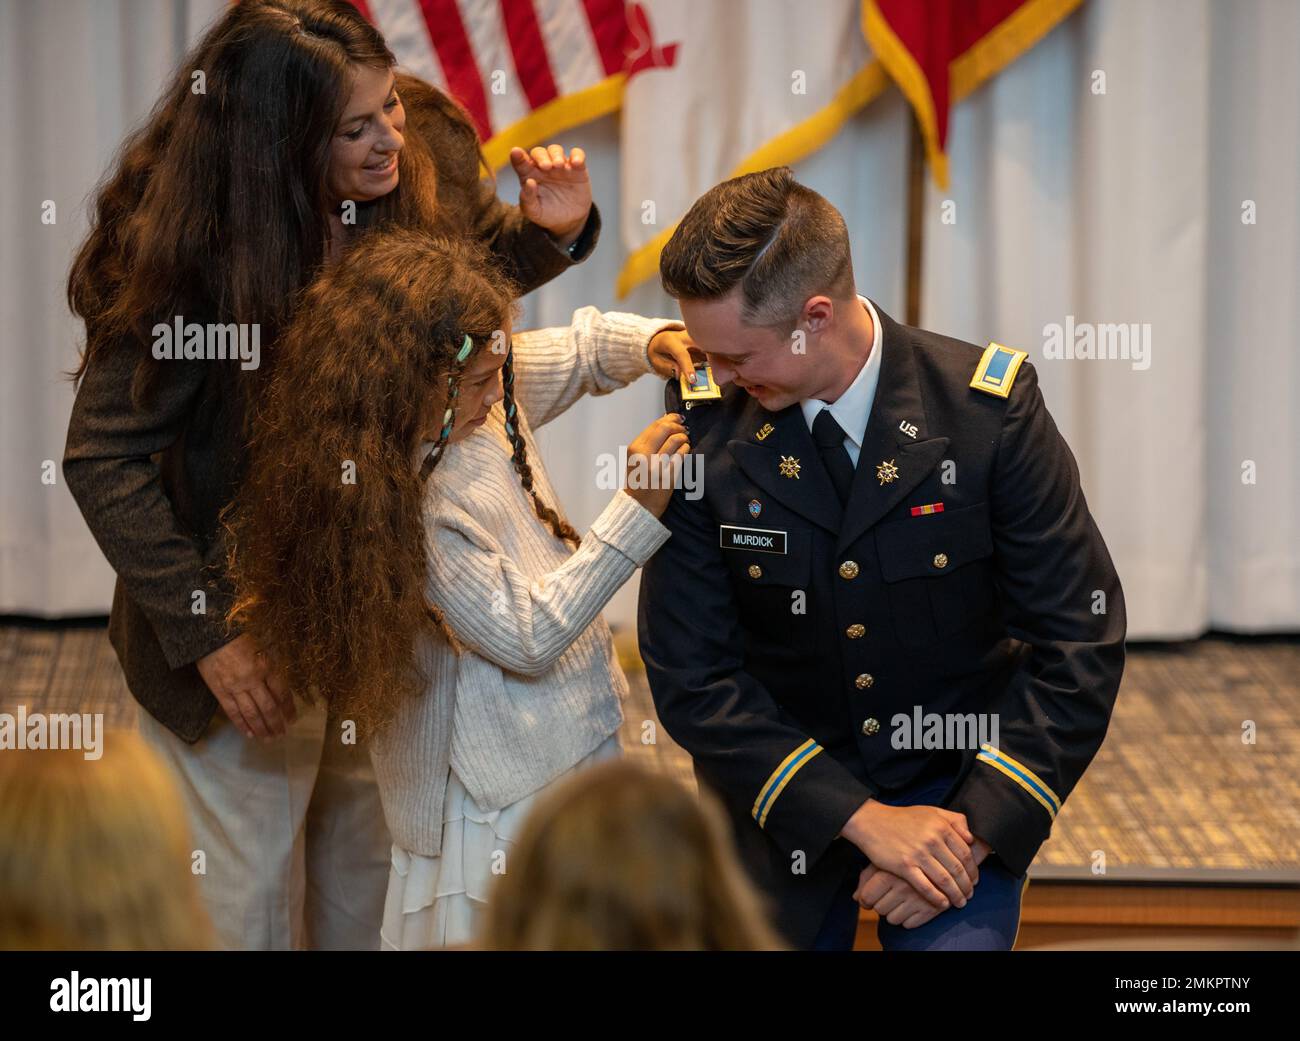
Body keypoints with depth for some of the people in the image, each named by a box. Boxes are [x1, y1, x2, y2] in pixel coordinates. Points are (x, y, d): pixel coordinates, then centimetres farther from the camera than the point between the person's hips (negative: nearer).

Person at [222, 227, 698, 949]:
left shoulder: (480, 388, -5)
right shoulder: (405, 503, -27)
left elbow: (576, 351, 15)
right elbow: (526, 635, -22)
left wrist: (645, 341, -9)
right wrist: (636, 512, -25)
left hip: (570, 733, 8)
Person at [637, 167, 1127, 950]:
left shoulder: (988, 408, -15)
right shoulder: (704, 425, -12)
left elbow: (1079, 642, -12)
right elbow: (692, 678, -12)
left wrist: (975, 828, -19)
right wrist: (863, 819, -19)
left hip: (962, 791, -1)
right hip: (783, 800, 2)